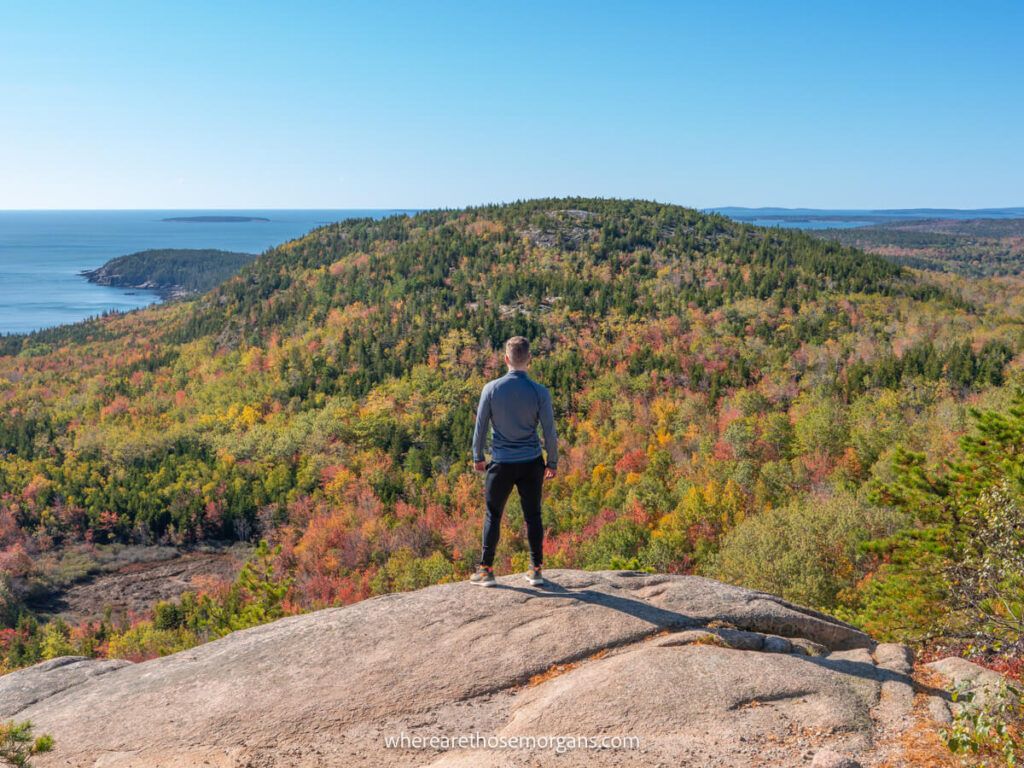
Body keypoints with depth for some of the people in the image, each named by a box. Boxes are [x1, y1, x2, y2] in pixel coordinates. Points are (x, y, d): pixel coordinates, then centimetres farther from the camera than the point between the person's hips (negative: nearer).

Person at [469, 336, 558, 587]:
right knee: (532, 515, 11)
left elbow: (480, 427, -1)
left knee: (493, 515, 11)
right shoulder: (540, 392, -7)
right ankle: (536, 570, 16)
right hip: (531, 463, 1)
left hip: (501, 464, 0)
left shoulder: (491, 389, -7)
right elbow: (549, 431, -4)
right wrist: (552, 463, 8)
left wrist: (477, 457, 12)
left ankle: (486, 570, 14)